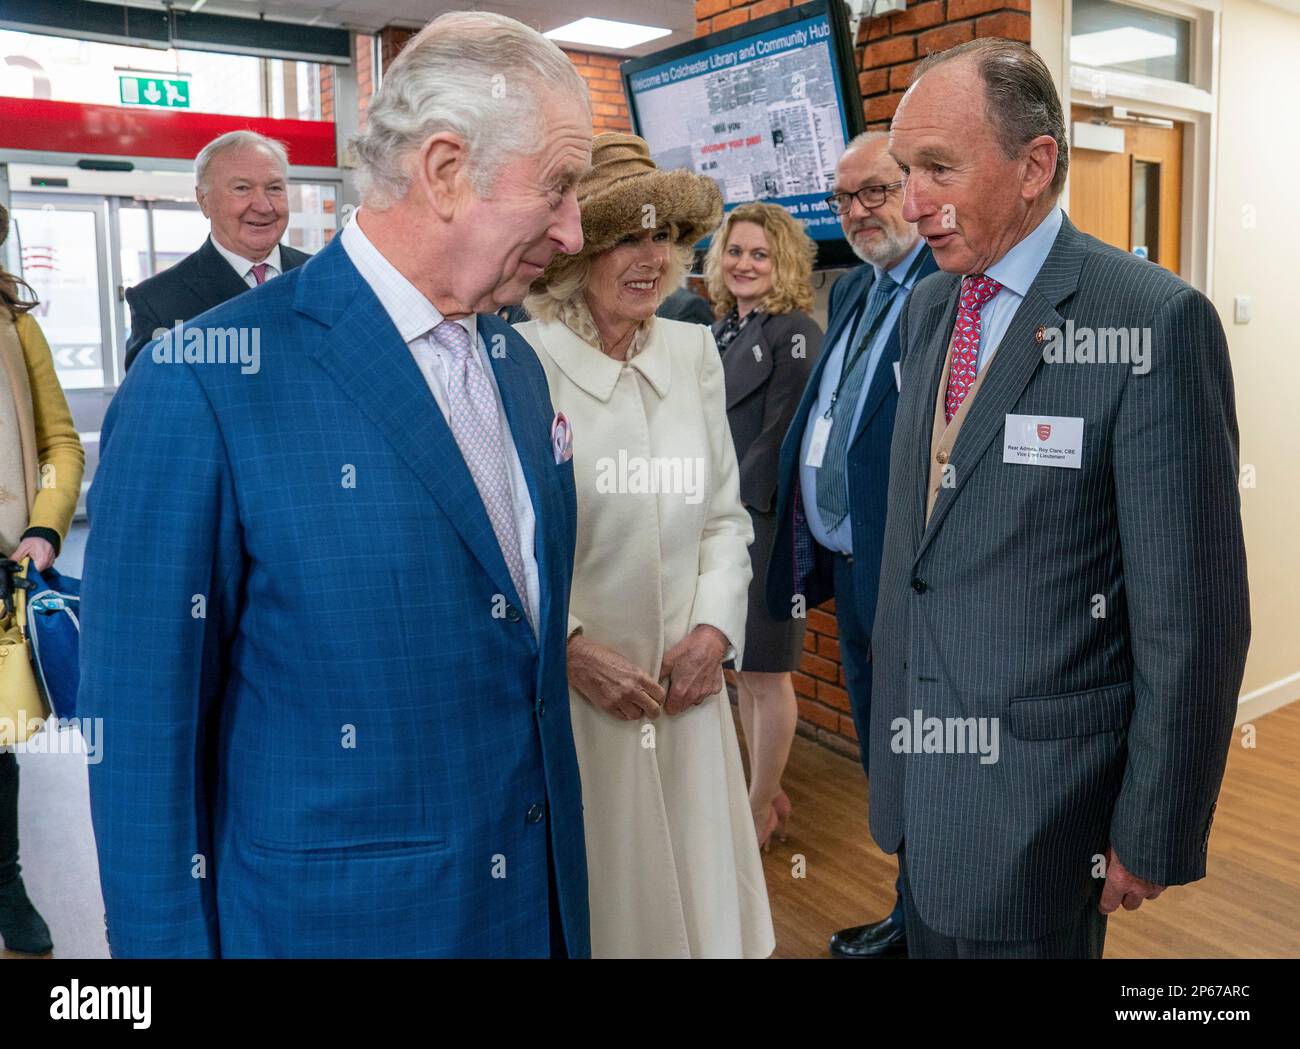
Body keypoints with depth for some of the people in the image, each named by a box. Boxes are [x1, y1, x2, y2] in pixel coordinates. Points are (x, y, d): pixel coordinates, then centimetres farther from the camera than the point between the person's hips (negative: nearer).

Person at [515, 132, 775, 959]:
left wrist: (715, 628, -4)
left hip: (684, 687, 4)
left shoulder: (694, 351, 3)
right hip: (562, 689, -4)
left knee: (700, 889, 18)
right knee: (584, 902, 14)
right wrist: (570, 648, -15)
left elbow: (724, 513, 8)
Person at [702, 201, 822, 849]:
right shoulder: (723, 330, 14)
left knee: (764, 672, 4)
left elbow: (782, 437, -15)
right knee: (741, 668, 15)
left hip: (765, 524, -8)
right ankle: (765, 792, 30)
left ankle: (763, 808, 19)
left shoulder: (795, 333, -10)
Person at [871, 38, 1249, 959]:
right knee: (932, 933, 21)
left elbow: (1191, 613, -16)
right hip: (919, 760, 7)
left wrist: (1151, 837, -11)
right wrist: (895, 727, 13)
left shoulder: (1156, 321, -17)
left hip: (1033, 793, -6)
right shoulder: (928, 307, 6)